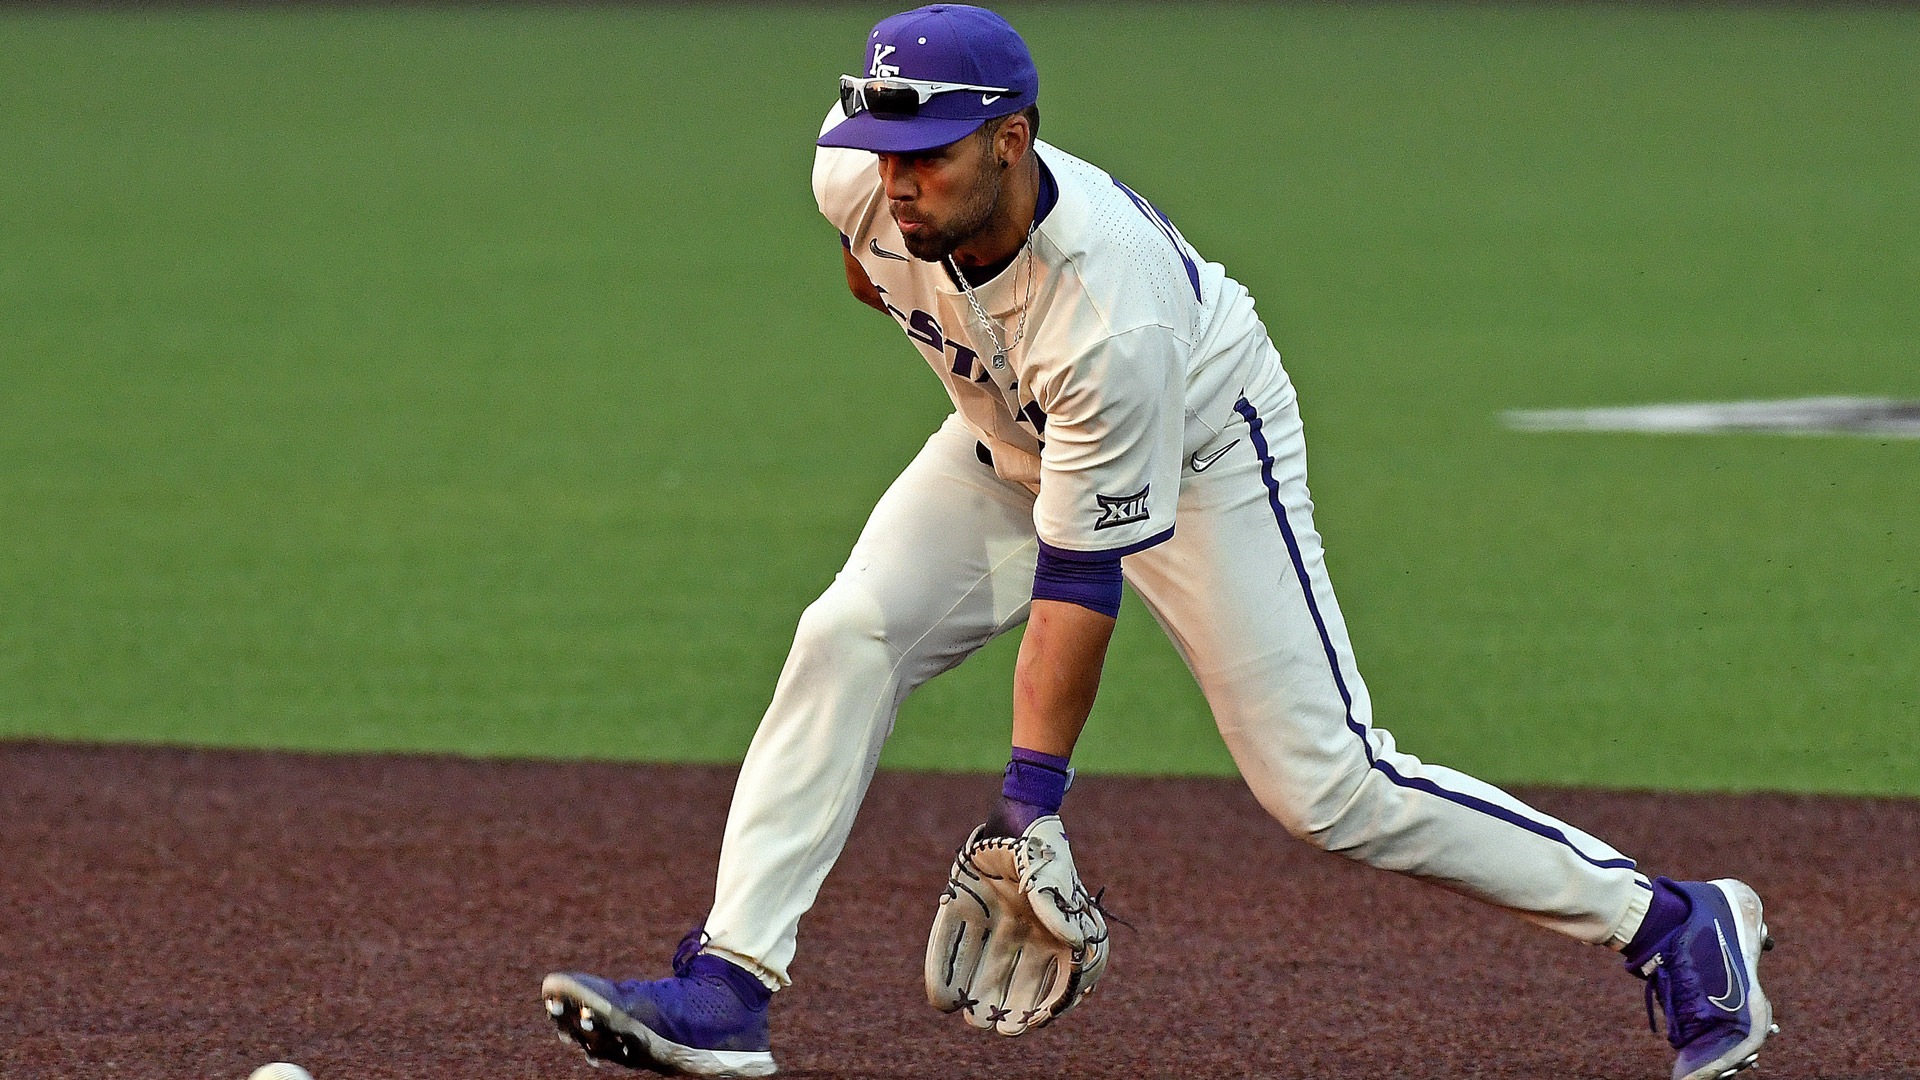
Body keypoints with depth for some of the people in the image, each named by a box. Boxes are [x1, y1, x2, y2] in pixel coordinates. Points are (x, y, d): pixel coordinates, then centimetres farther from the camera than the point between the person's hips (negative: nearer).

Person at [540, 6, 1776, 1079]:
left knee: (1327, 786, -10)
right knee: (847, 639, -15)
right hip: (1010, 441, 6)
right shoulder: (866, 184, -27)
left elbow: (1081, 579, -37)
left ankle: (1673, 925, 3)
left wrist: (1030, 801, -36)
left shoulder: (1113, 312, -42)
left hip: (1201, 452, -6)